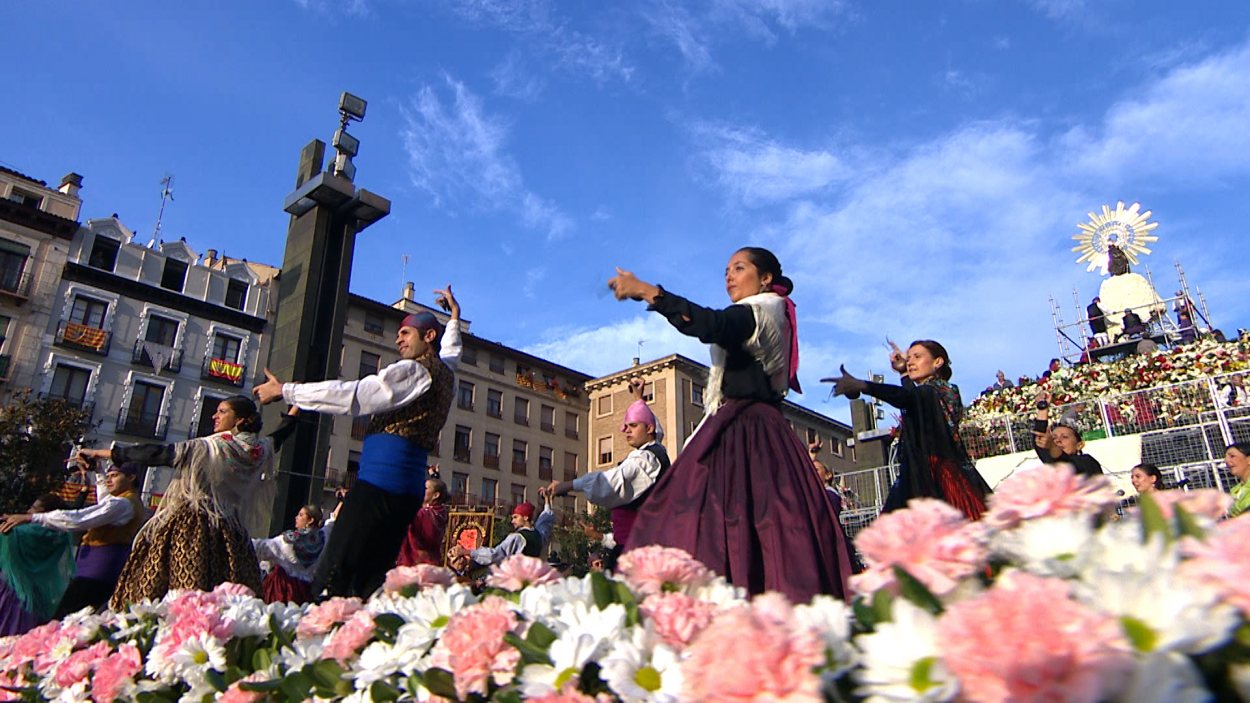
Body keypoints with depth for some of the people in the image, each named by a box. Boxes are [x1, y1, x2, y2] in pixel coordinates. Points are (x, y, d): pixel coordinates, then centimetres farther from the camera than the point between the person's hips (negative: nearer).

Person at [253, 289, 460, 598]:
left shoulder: (413, 370, -5)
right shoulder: (444, 372, 19)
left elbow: (351, 395, -8)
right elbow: (451, 350, 44)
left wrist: (285, 390, 0)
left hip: (380, 482, -9)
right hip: (409, 488, 9)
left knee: (333, 576, -12)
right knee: (373, 577, 6)